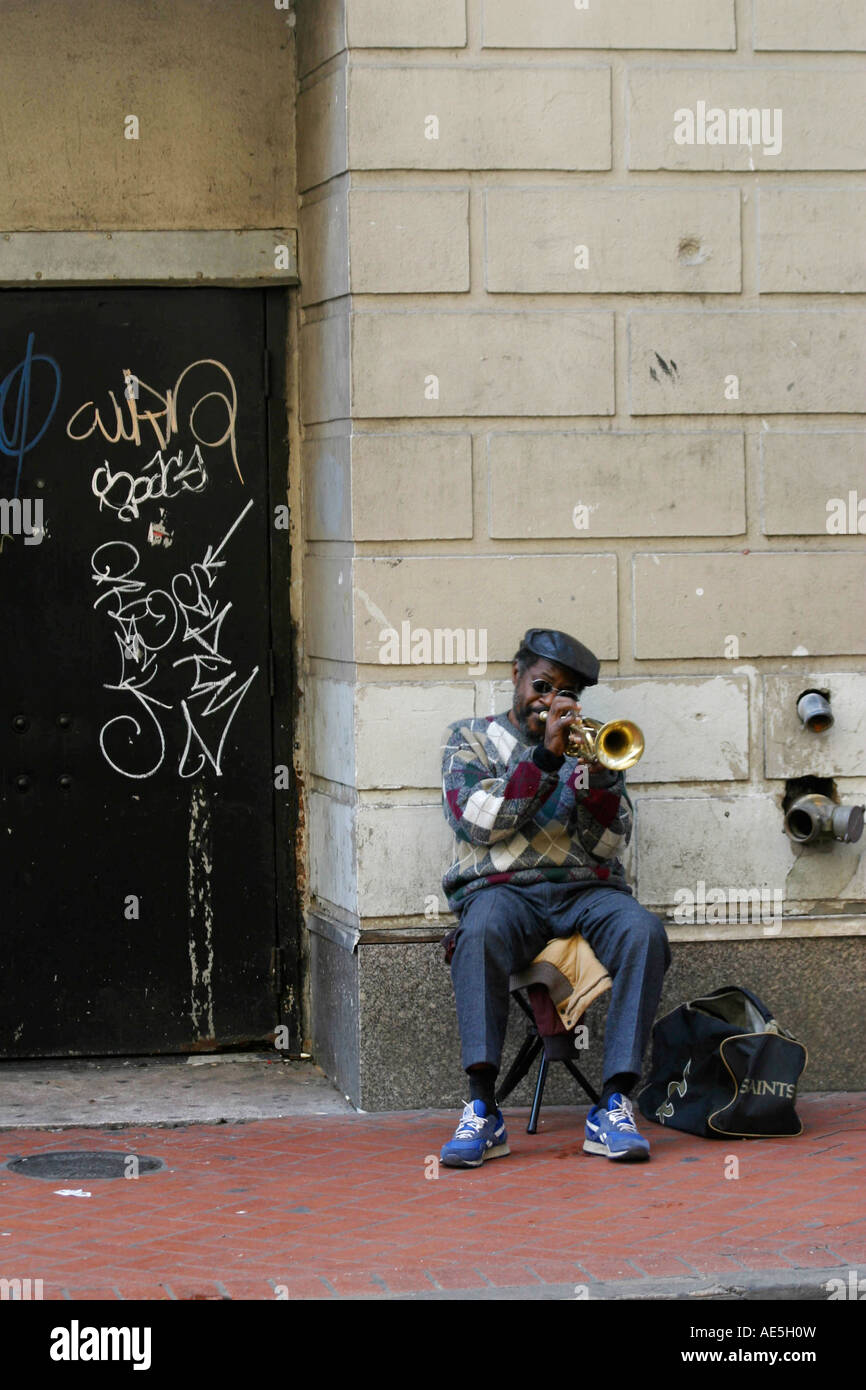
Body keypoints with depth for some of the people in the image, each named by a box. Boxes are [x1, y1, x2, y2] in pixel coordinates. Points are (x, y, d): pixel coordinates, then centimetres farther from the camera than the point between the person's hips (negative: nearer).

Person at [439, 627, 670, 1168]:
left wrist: (598, 778, -11)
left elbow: (609, 844, 7)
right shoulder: (471, 737, 14)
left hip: (586, 888, 2)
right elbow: (477, 823, -5)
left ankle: (614, 1105, -34)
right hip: (504, 888, -2)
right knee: (482, 932, -38)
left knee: (644, 931, -31)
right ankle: (482, 1110, -40)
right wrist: (545, 758, -12)